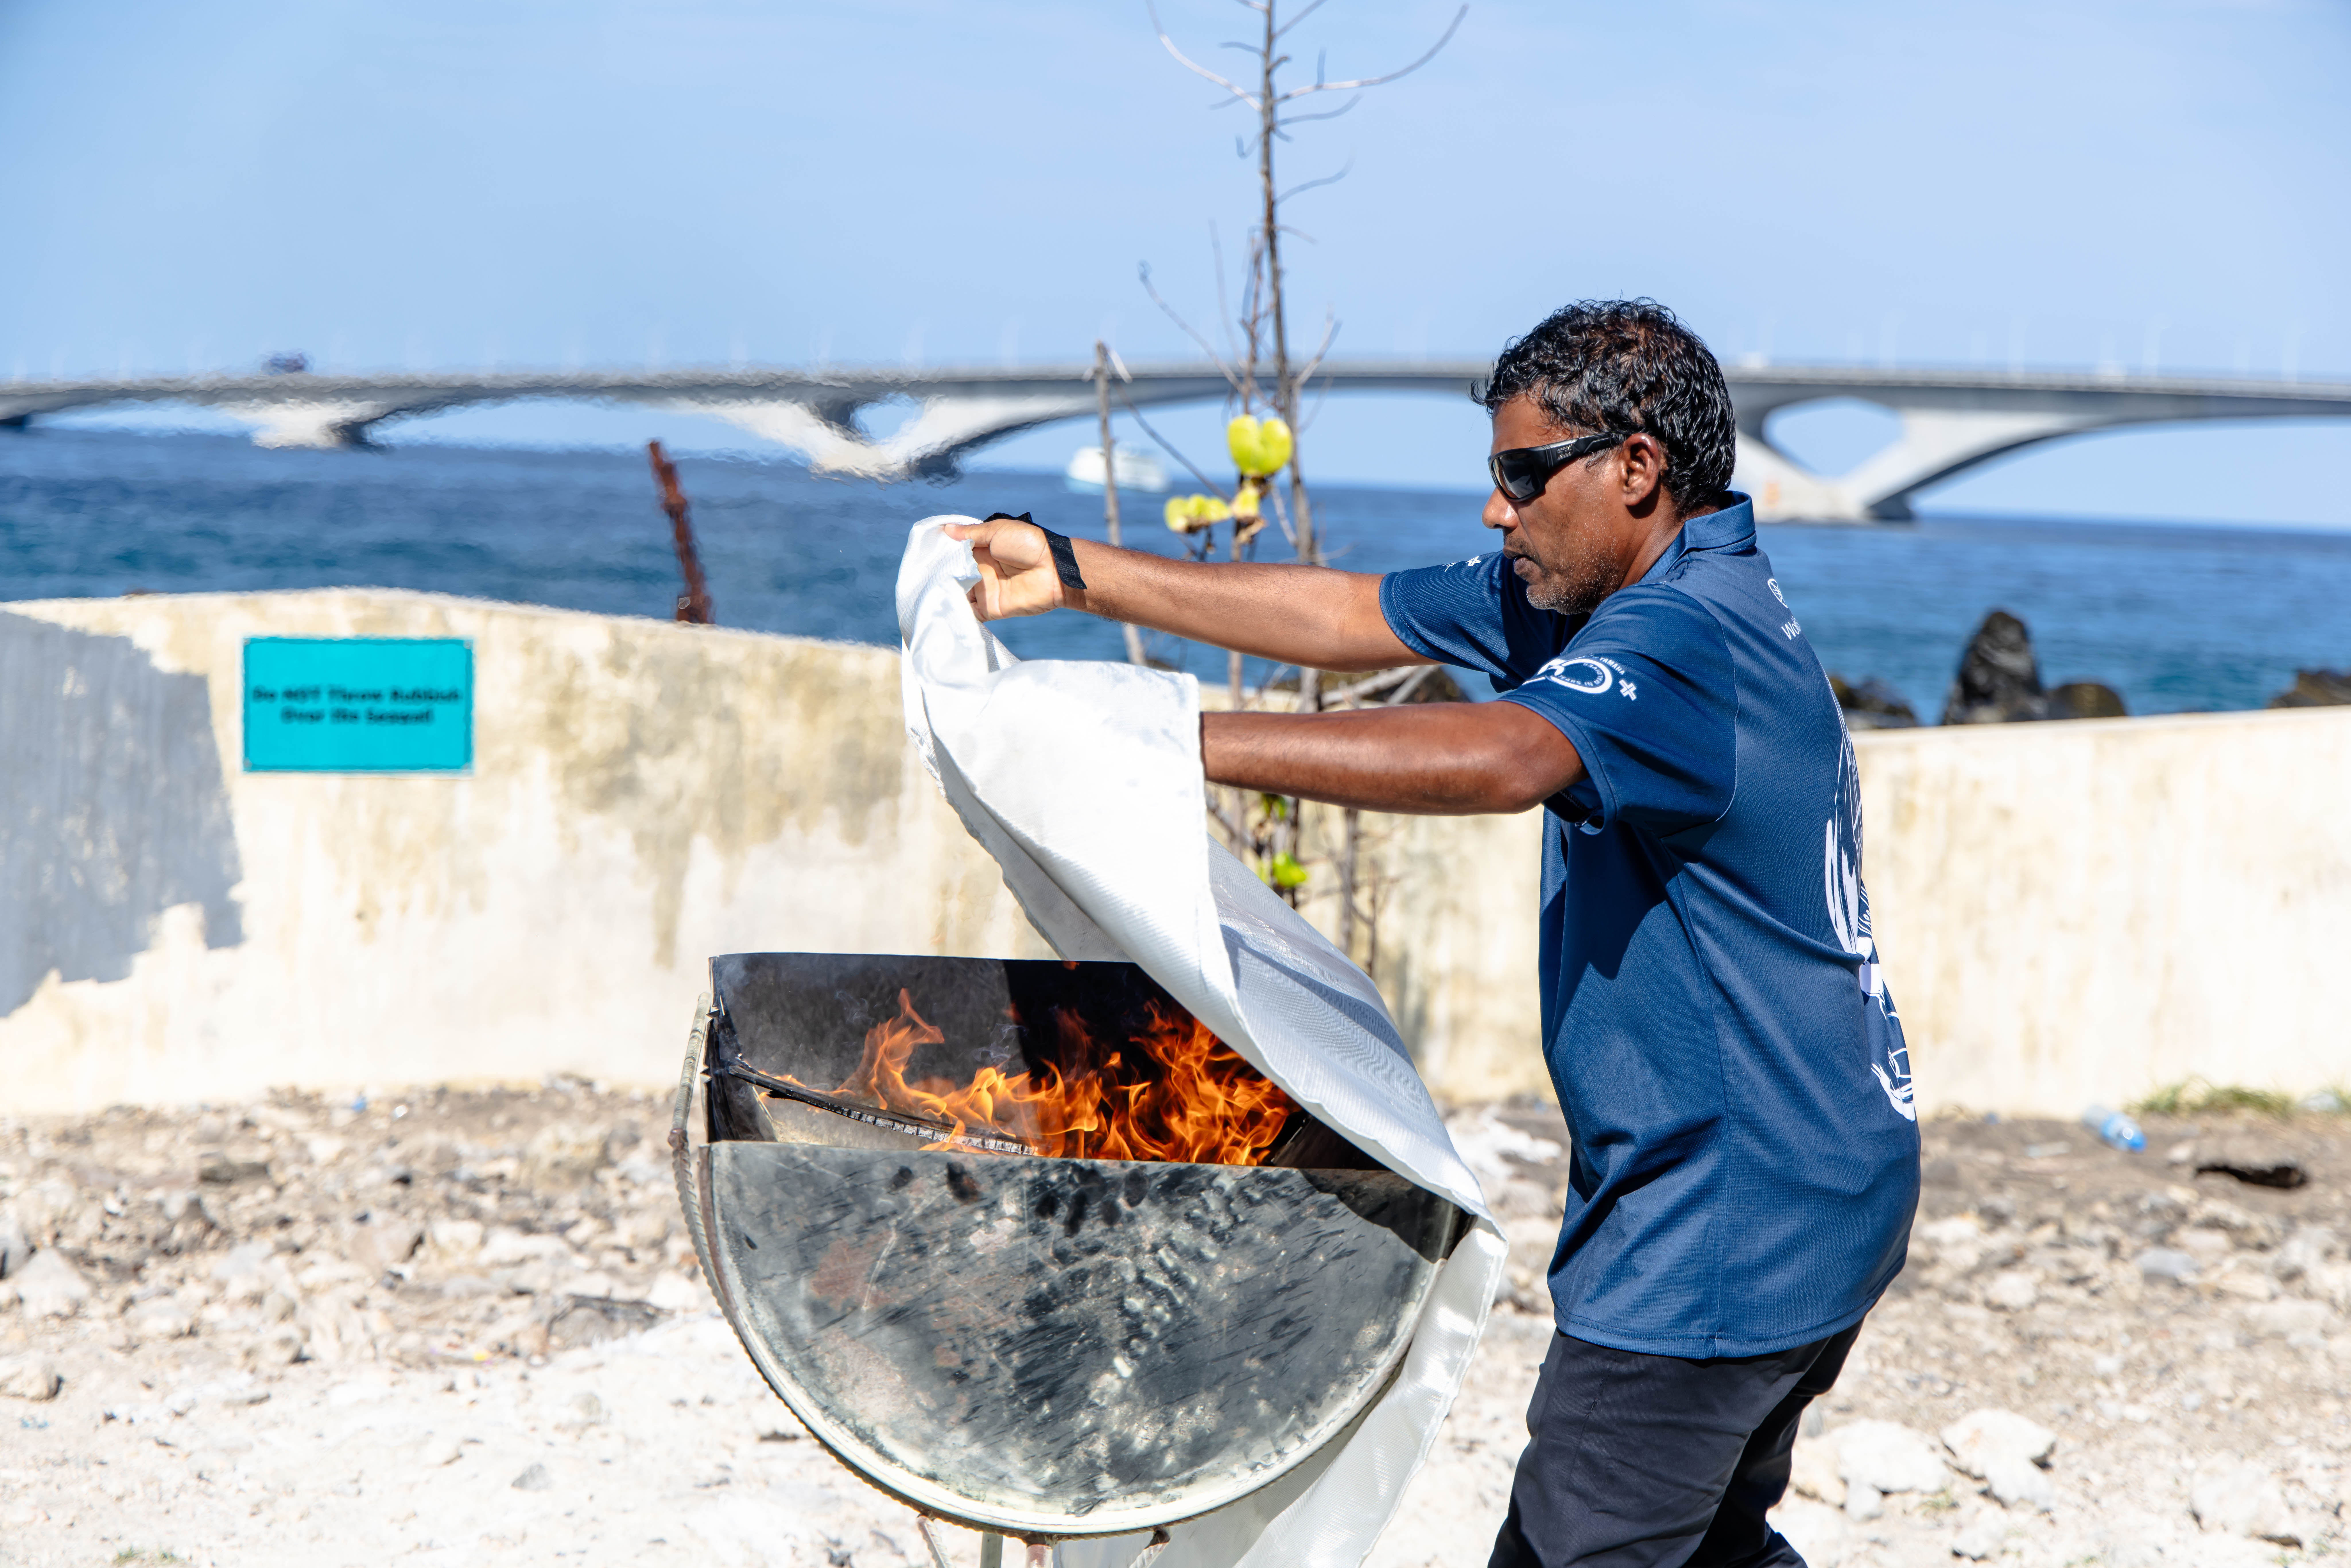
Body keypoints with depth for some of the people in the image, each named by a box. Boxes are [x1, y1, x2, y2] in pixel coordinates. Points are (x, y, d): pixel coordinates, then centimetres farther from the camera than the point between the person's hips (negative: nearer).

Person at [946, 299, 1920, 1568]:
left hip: (1727, 1236, -11)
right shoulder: (1594, 597, 9)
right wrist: (1072, 574, 6)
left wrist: (1180, 742, -43)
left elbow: (1502, 759, -42)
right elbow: (1354, 618, 10)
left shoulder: (1684, 637, -23)